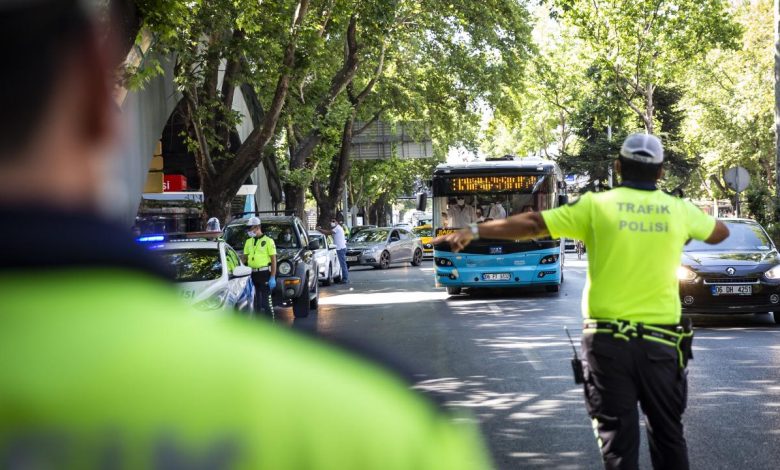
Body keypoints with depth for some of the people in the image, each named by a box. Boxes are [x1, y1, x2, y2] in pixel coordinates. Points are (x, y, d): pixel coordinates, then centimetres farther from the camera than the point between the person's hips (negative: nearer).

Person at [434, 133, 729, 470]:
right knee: (668, 436, 14)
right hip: (661, 343, 2)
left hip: (608, 340, -2)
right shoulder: (679, 210, 3)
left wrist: (472, 231, 0)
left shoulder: (597, 206, -4)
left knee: (618, 441, 3)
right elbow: (720, 233, 23)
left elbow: (532, 224, -6)